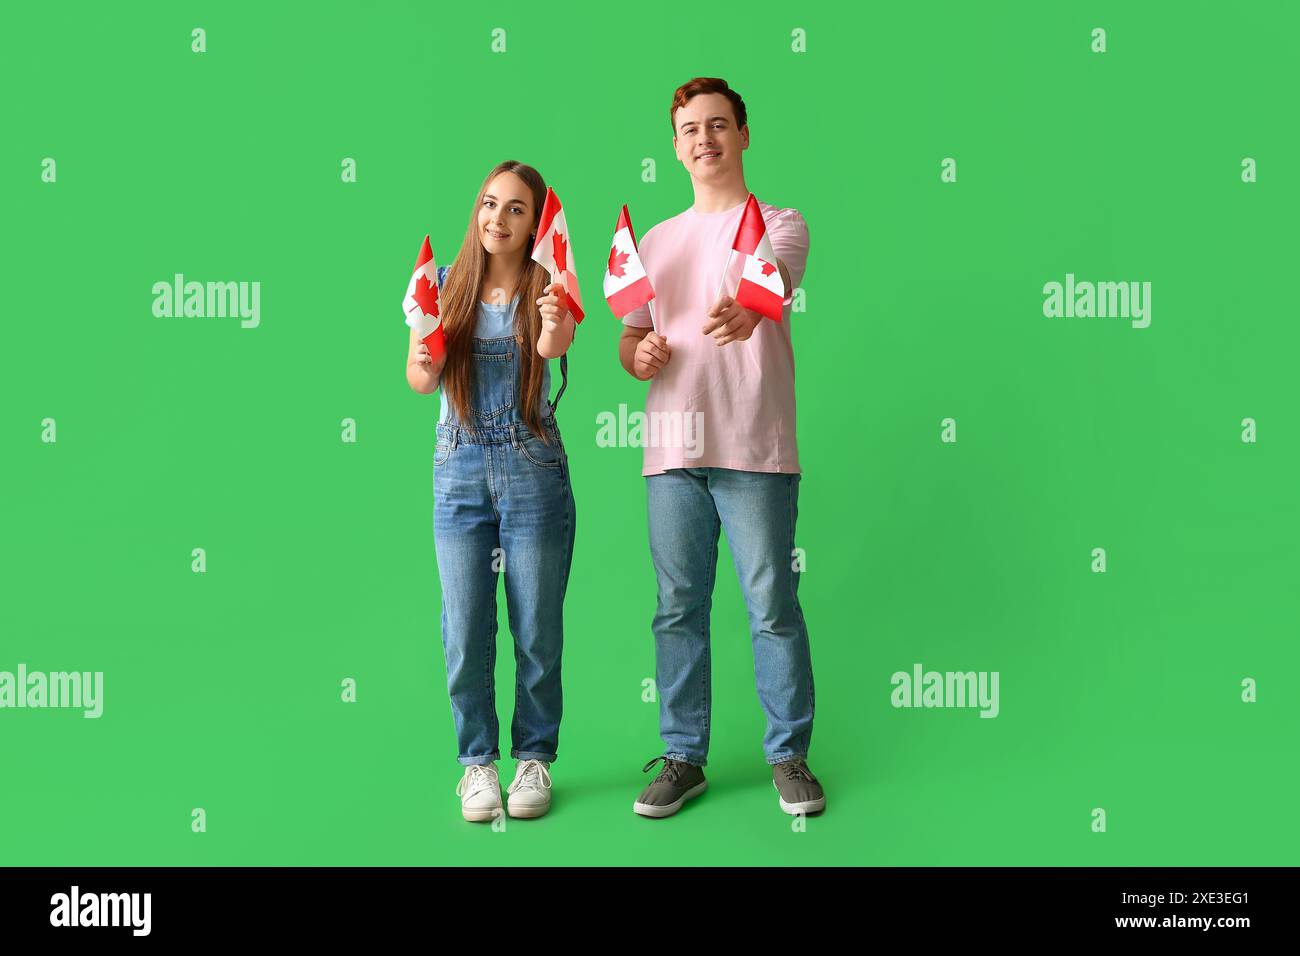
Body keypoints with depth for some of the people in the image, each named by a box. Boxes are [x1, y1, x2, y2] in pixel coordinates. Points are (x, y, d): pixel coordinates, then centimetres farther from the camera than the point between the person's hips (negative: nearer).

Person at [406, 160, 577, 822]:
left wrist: (554, 327, -46)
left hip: (533, 473, -1)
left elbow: (553, 344, -23)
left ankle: (534, 757, 20)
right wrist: (423, 364, -26)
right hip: (459, 470, 2)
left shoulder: (545, 289, 0)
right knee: (465, 630, 4)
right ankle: (478, 761, 19)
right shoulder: (445, 284, 5)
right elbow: (419, 381, -3)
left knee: (538, 629, 4)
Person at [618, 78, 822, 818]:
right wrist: (638, 354, -3)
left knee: (774, 608, 0)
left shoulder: (780, 224, 4)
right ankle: (684, 758, 18)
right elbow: (631, 336, 22)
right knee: (678, 610, 7)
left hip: (756, 452, -4)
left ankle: (790, 755, 14)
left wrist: (745, 311, -42)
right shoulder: (655, 242, 20)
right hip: (673, 452, 4)